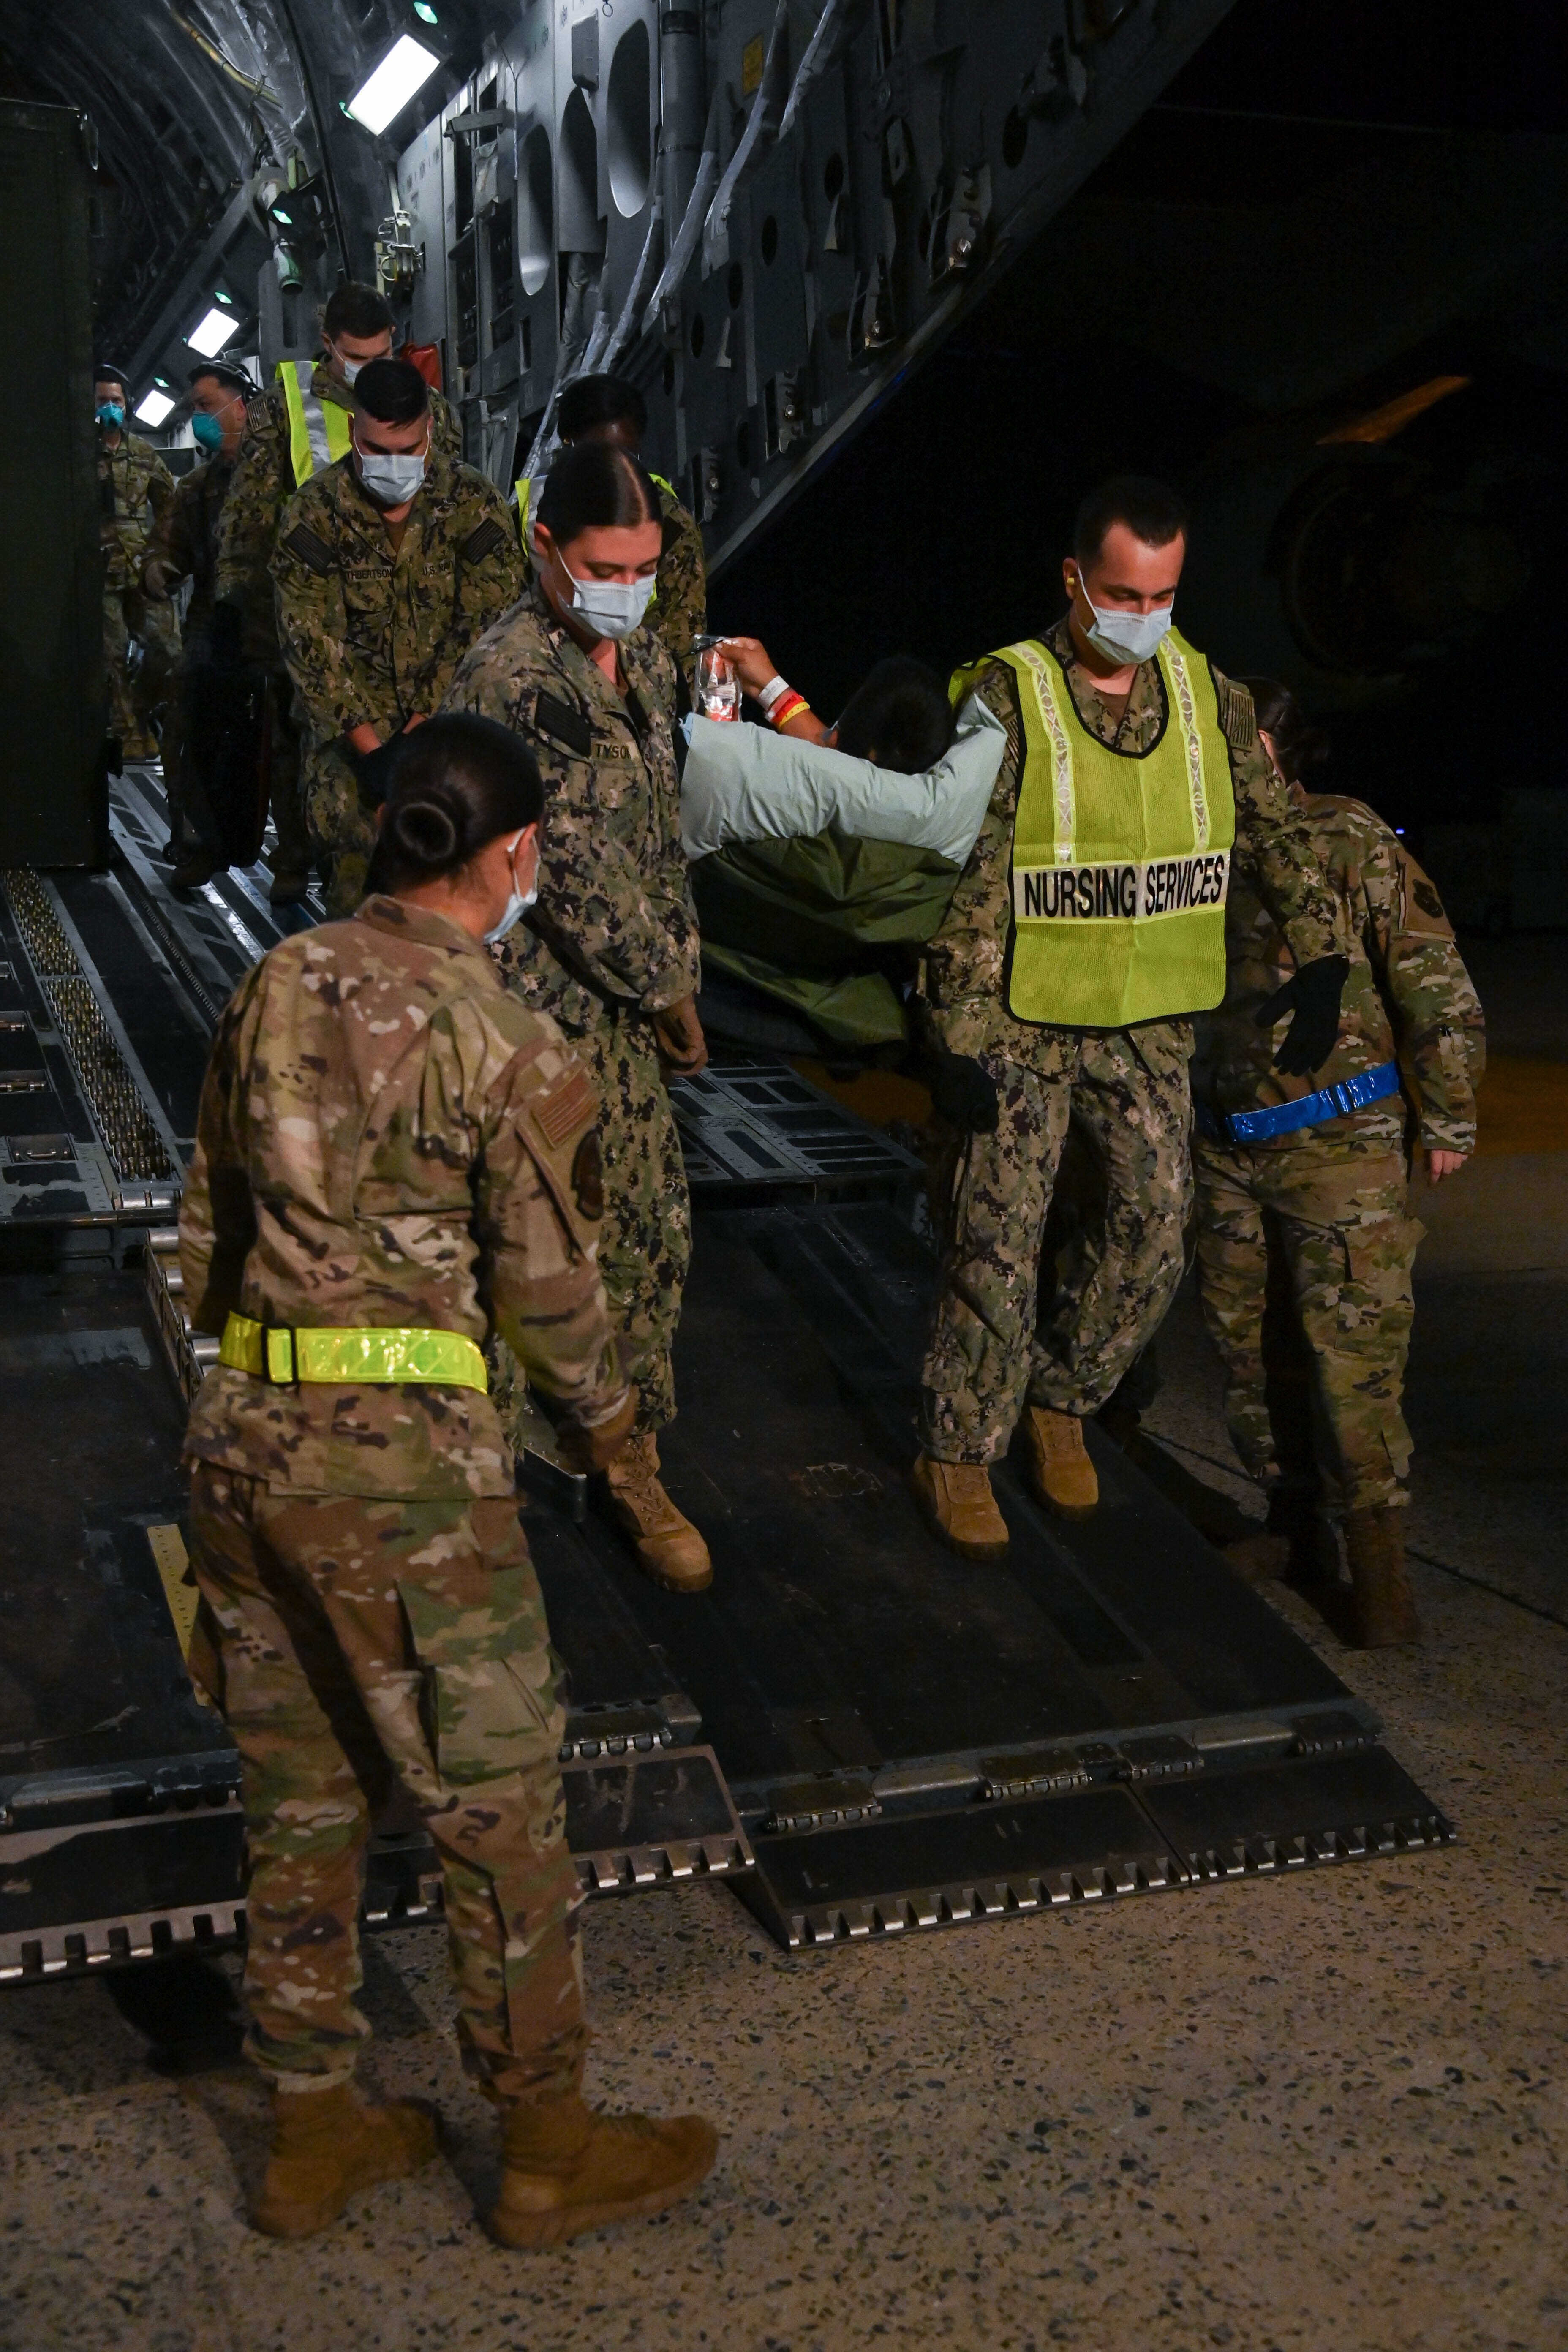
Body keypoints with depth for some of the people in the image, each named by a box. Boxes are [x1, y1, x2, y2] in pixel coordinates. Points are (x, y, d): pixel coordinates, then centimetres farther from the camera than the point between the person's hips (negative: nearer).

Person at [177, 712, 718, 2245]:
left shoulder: (276, 986, 5)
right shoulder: (505, 1046, -12)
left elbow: (209, 1219, 12)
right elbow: (548, 1285, -5)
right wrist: (602, 1417, 13)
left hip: (241, 1432, 7)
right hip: (403, 1460, -7)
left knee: (300, 1799, 18)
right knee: (497, 1805, 9)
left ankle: (314, 2132, 33)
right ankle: (547, 2146, 24)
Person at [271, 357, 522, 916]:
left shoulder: (474, 504, -2)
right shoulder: (313, 513, -3)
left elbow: (486, 626, -6)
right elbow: (310, 643, -7)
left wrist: (423, 730, -13)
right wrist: (370, 748, -15)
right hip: (353, 723, 0)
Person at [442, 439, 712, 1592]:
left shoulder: (644, 658, 9)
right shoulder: (507, 681, -19)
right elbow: (573, 863, -20)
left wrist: (679, 979, 11)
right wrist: (669, 999, -12)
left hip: (634, 1004, 8)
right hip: (545, 1010, -7)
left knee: (653, 1233, 11)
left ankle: (632, 1458, 27)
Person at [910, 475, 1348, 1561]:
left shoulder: (1209, 695, 3)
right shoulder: (1006, 697, -10)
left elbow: (1276, 829, 12)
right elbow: (968, 879, -12)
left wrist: (1320, 960, 2)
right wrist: (962, 1037, -15)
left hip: (1155, 1022, 5)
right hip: (1028, 1019, -4)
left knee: (1157, 1227, 6)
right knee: (1001, 1239, -1)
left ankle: (1060, 1401, 29)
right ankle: (959, 1452, 16)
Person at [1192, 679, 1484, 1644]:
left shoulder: (1351, 841, -10)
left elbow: (1435, 985, -8)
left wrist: (1449, 1121, -5)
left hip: (1339, 1142, -6)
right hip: (1227, 1146, 6)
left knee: (1353, 1348, -7)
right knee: (1244, 1338, 11)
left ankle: (1378, 1553, 5)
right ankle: (1290, 1511, 28)